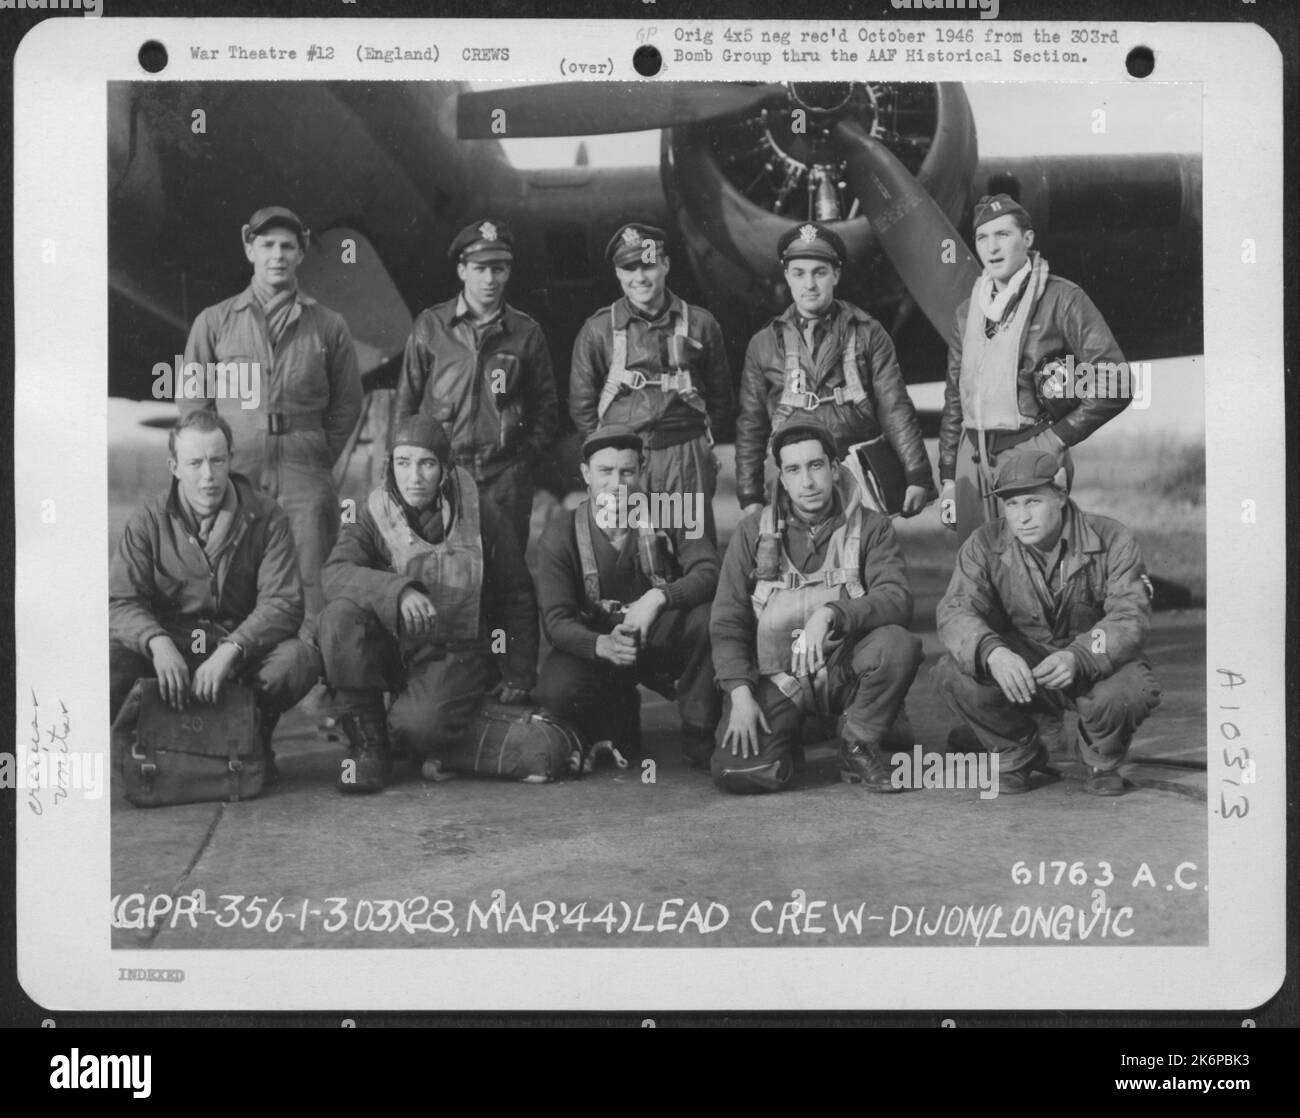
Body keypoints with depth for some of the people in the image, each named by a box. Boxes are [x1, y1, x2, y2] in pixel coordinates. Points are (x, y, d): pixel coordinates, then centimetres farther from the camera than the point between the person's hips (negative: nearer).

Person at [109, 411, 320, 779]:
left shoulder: (267, 517, -5)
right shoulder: (149, 520, -2)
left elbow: (282, 603, -12)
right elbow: (122, 601, -8)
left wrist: (230, 649, -29)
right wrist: (158, 643, -31)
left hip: (243, 647, 0)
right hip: (171, 647, 0)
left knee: (301, 660, -31)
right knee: (111, 652, -31)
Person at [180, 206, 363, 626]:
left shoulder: (328, 326, 10)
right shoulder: (214, 322, 11)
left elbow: (346, 405, 14)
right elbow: (191, 401, 13)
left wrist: (315, 459, 7)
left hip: (306, 480, 0)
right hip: (235, 475, 0)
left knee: (311, 587, -6)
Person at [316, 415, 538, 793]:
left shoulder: (479, 517, -7)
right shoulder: (374, 515, -5)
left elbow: (517, 598, 3)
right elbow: (334, 572, -22)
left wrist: (517, 674, 1)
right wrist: (401, 590, -38)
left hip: (458, 653, -2)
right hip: (393, 646, 3)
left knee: (415, 726, -31)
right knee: (341, 614, -27)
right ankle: (367, 745, -15)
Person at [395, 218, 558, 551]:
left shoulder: (526, 333, 7)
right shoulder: (430, 325, 6)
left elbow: (546, 406, 12)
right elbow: (406, 398, 10)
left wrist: (528, 455, 3)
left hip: (506, 476, 0)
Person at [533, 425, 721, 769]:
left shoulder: (669, 515, -6)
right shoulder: (561, 533, -9)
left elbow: (709, 572, -18)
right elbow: (557, 620, -15)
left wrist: (658, 597, -37)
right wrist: (603, 645, -37)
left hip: (661, 638, 1)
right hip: (594, 643, 0)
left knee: (707, 616, -31)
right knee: (555, 692, -32)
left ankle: (698, 737, -15)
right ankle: (620, 718, 4)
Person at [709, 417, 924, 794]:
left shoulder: (871, 527, 1)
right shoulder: (753, 531, 4)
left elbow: (896, 599, -14)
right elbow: (727, 621, 1)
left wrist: (831, 614, -31)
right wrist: (740, 694, -12)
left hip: (845, 670, 0)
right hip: (777, 676, 0)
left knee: (901, 644, -31)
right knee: (737, 772, -23)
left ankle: (859, 748, -5)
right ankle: (785, 733, 14)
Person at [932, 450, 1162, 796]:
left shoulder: (1111, 540, -14)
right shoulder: (985, 545, -10)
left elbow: (1130, 617, -23)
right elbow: (955, 612, -22)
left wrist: (1079, 658, -44)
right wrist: (993, 653, -46)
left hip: (1098, 666, -1)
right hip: (1018, 668, 1)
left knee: (1127, 693, -36)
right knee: (952, 673, -27)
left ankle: (1104, 762, 4)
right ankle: (1017, 756, 4)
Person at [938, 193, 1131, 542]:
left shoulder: (1062, 300, -2)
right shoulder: (968, 311, 17)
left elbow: (1114, 383, -5)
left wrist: (1059, 436, -9)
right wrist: (947, 477, 17)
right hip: (972, 459, 6)